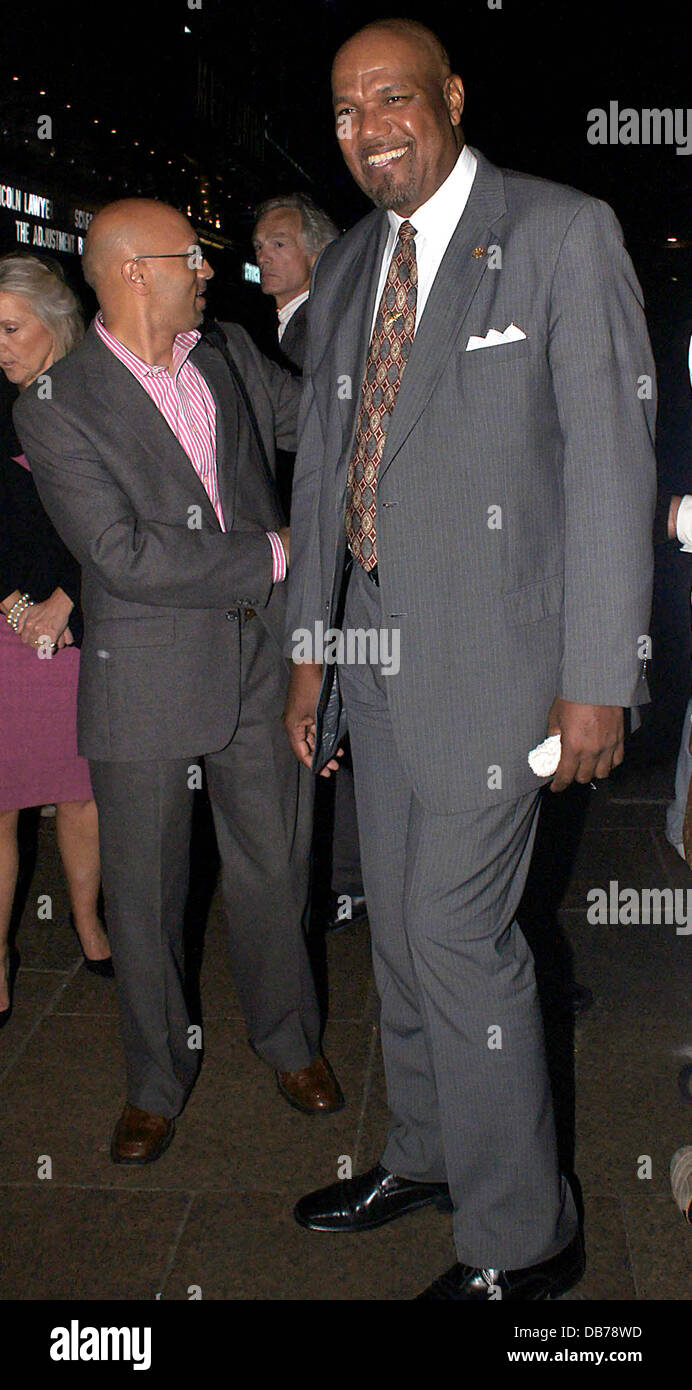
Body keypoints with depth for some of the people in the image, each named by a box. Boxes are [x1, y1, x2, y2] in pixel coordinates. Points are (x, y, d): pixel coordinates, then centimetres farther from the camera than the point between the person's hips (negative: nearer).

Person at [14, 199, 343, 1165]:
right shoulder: (56, 408, -11)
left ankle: (289, 1041, 38)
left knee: (273, 868, 15)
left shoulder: (231, 356, 7)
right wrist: (271, 555, -14)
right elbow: (125, 555, -18)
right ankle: (157, 1083, 31)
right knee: (144, 893, 10)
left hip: (260, 659, 4)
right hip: (147, 679, -4)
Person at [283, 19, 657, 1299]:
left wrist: (597, 679, -16)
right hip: (376, 639, 7)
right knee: (398, 919, 15)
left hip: (495, 643, -7)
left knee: (457, 928, -6)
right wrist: (309, 647, 13)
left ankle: (523, 1238, 15)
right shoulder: (348, 266, 13)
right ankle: (426, 1155, 37)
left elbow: (612, 465, -11)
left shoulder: (564, 234, -7)